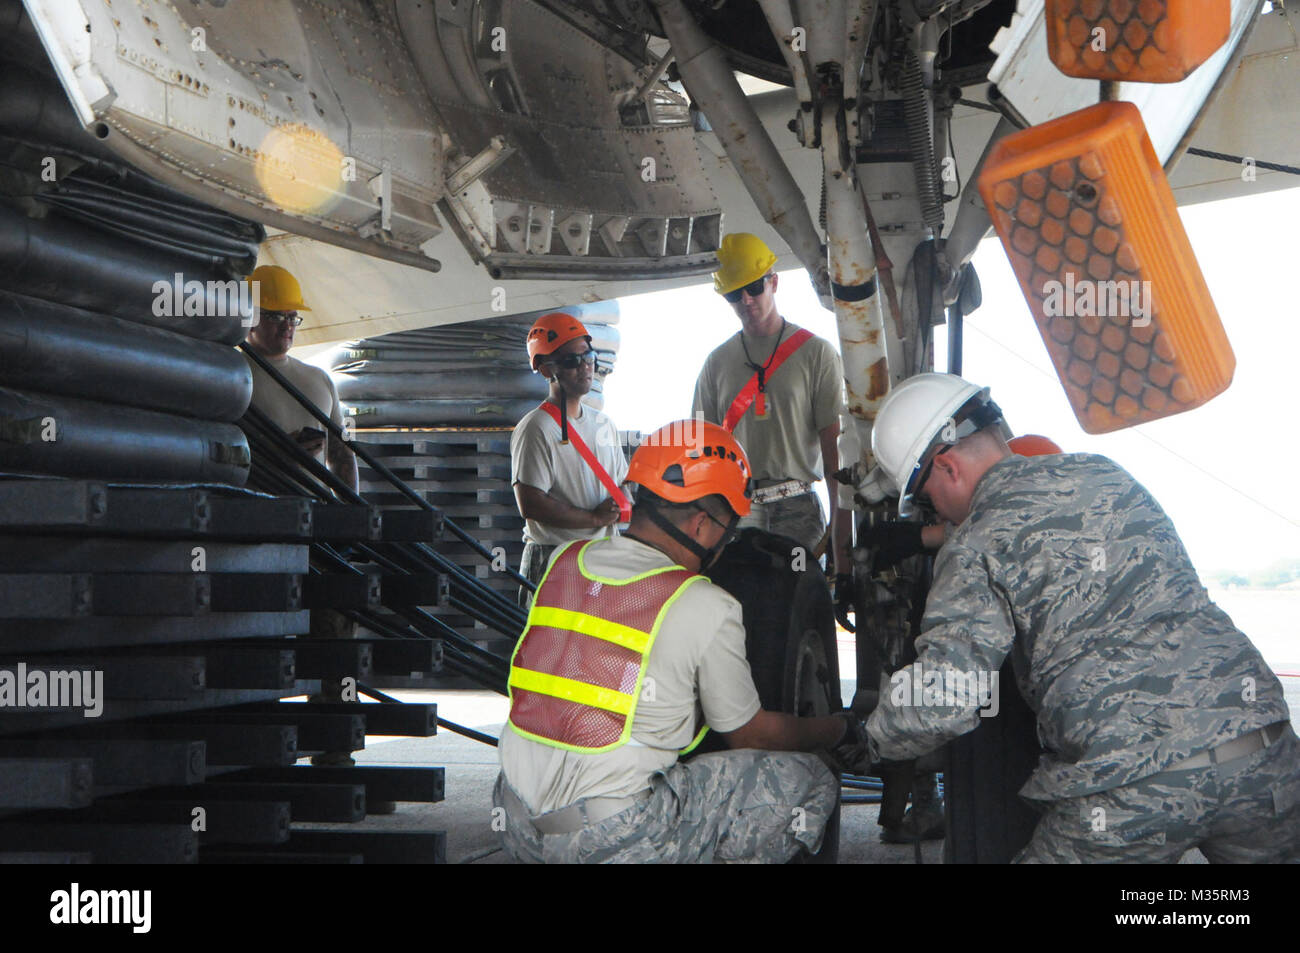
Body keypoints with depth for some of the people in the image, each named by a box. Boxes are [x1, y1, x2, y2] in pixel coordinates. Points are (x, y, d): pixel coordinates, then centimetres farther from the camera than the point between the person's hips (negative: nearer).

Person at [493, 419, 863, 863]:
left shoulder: (563, 562, 7)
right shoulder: (708, 608, -9)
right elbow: (750, 735, 6)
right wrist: (840, 729, 24)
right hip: (616, 840, -6)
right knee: (809, 781, 6)